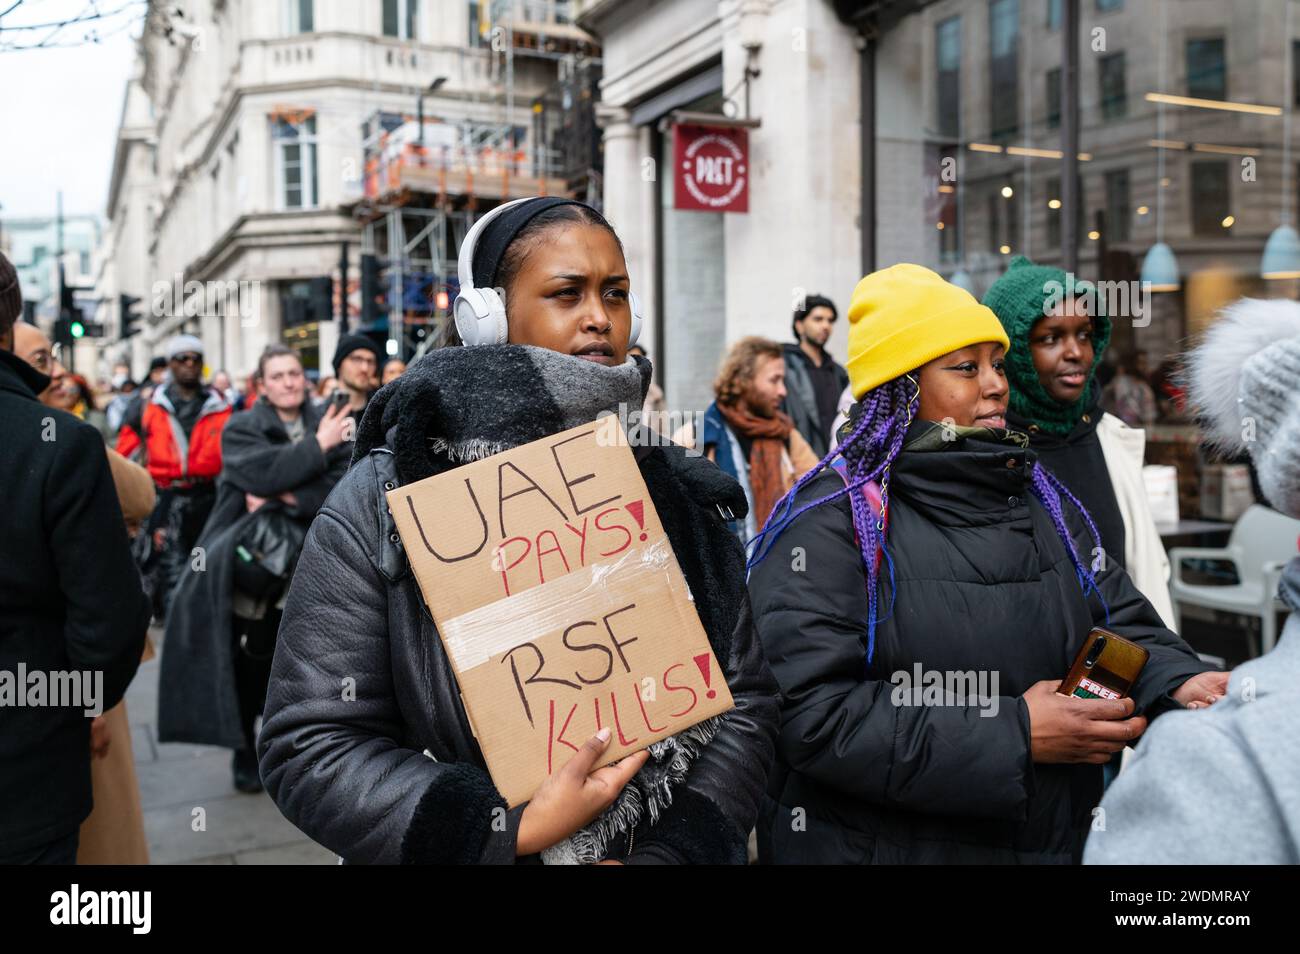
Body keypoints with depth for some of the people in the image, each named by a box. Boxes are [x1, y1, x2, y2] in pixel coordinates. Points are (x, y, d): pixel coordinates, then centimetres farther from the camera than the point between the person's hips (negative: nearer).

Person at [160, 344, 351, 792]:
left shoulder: (329, 424, 7)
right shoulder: (241, 428, 2)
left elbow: (344, 486, -7)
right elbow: (264, 472, -19)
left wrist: (286, 497, -15)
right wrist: (317, 446, -16)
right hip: (248, 557, -1)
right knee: (251, 658, 3)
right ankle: (244, 749, 21)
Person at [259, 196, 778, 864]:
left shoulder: (672, 491, -2)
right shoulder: (381, 503, -13)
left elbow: (743, 698, -4)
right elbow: (310, 745, -16)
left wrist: (670, 852, -18)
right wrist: (516, 832, -23)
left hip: (658, 848, 3)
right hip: (501, 847, -3)